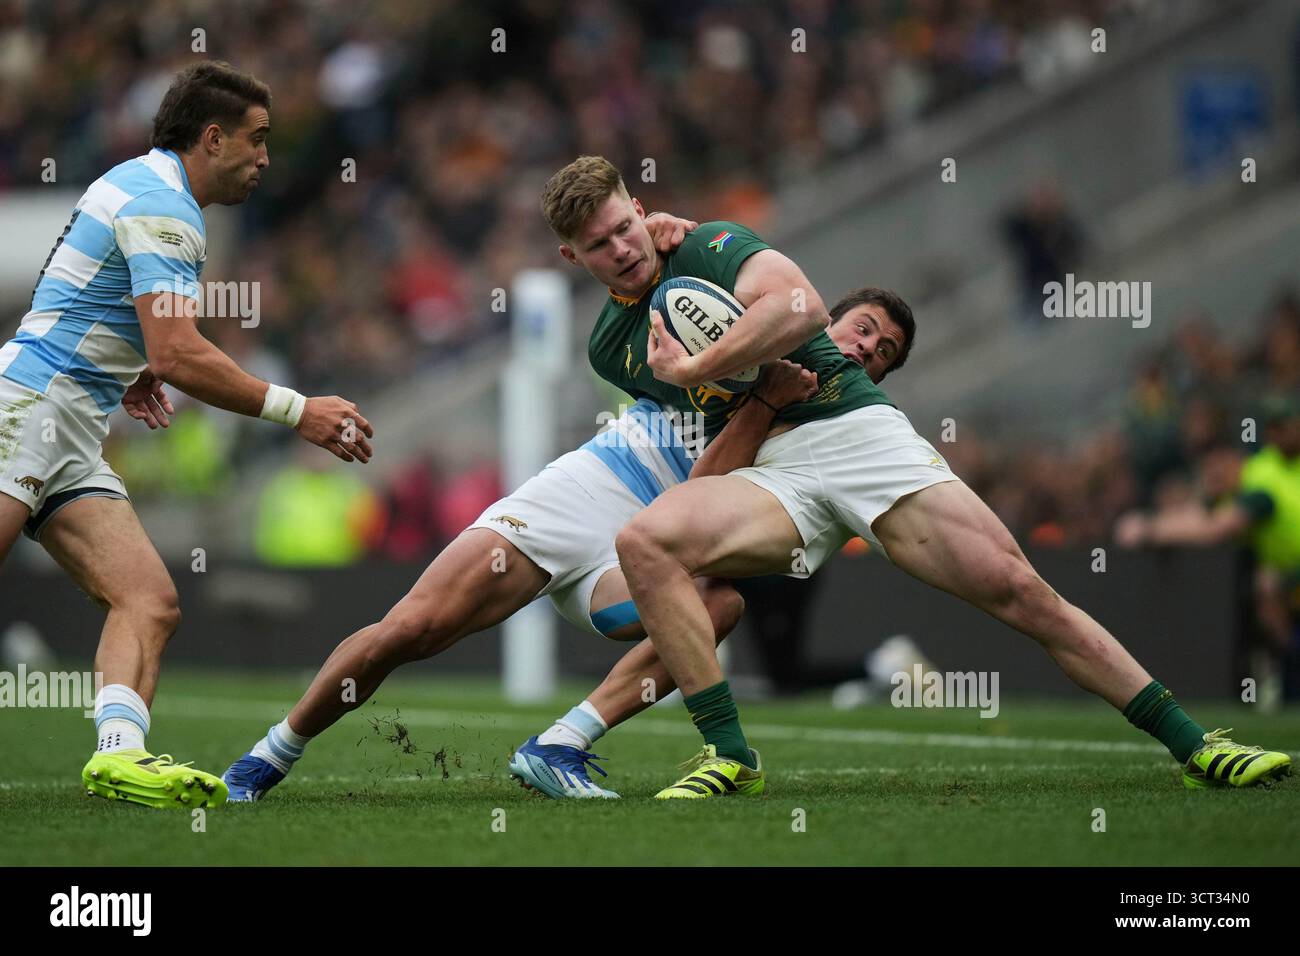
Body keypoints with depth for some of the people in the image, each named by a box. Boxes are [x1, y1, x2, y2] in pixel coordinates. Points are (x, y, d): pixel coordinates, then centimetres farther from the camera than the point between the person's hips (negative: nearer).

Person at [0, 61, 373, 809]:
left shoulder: (139, 184, 21)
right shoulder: (161, 207, -11)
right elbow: (178, 355, -20)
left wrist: (126, 372, 31)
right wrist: (298, 412, -16)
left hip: (73, 435, 10)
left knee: (150, 600, -6)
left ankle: (119, 751, -25)